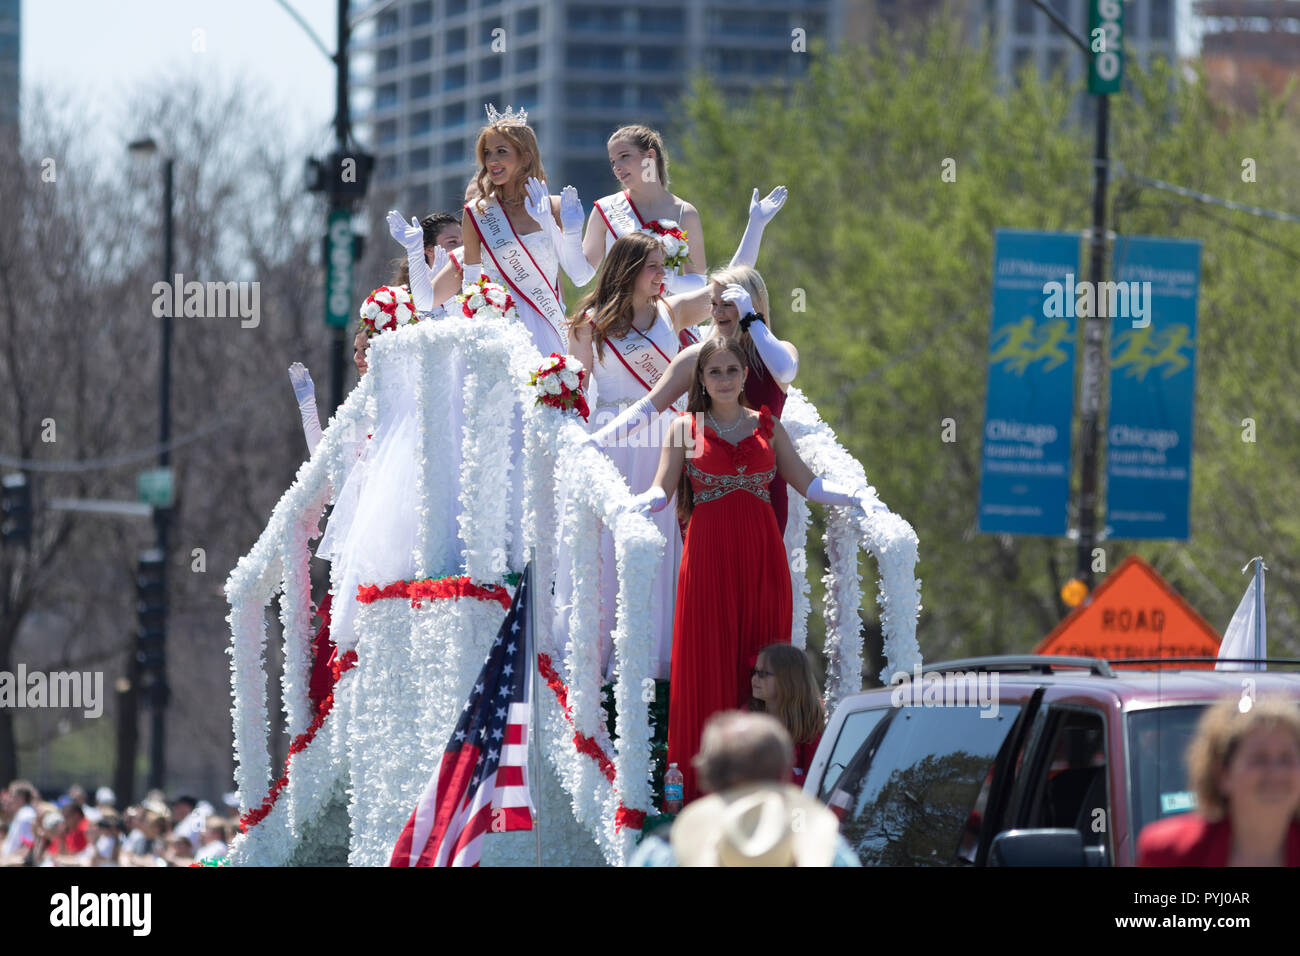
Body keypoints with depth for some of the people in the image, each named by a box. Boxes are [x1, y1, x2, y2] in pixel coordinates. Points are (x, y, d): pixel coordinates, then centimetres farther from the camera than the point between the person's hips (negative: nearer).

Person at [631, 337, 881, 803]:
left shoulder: (767, 427, 14)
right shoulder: (685, 428, 10)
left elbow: (806, 483, 9)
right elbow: (660, 491, 1)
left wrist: (855, 496, -6)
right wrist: (628, 505, -19)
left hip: (761, 555, 2)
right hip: (708, 551, -2)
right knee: (707, 661, -5)